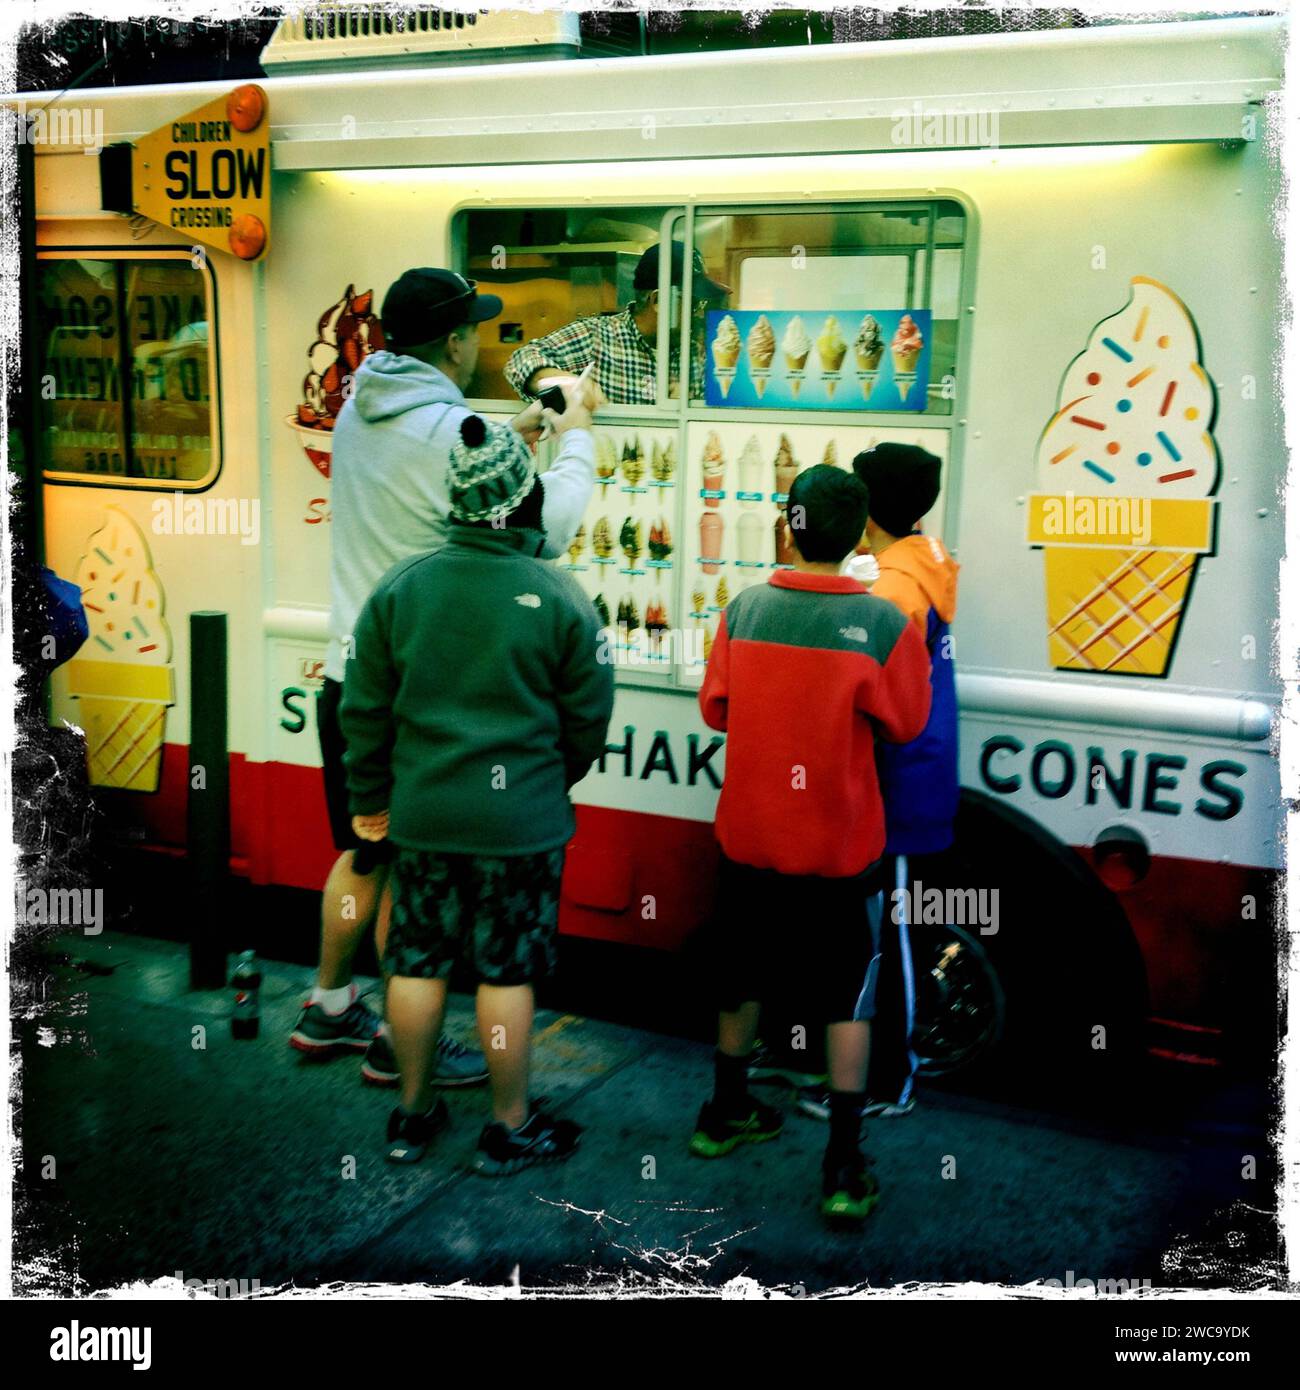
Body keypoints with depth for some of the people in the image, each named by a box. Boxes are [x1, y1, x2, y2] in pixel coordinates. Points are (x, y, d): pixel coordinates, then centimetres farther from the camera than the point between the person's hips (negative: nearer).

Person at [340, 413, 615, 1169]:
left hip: (421, 814, 3)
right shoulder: (559, 597, -11)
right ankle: (510, 1127, 22)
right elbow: (589, 716, -3)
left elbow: (365, 708, 4)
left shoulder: (400, 586, -3)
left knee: (417, 962, 15)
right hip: (523, 819, -3)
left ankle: (413, 1113, 30)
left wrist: (370, 796, 17)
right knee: (508, 972, 8)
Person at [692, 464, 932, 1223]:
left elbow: (716, 707, 3)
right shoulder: (884, 624, -17)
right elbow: (905, 723, -5)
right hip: (839, 846, -3)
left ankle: (726, 1113, 38)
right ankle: (844, 1168, 12)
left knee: (744, 977, 21)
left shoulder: (745, 609, -8)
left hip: (750, 839, 3)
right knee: (848, 1001, 10)